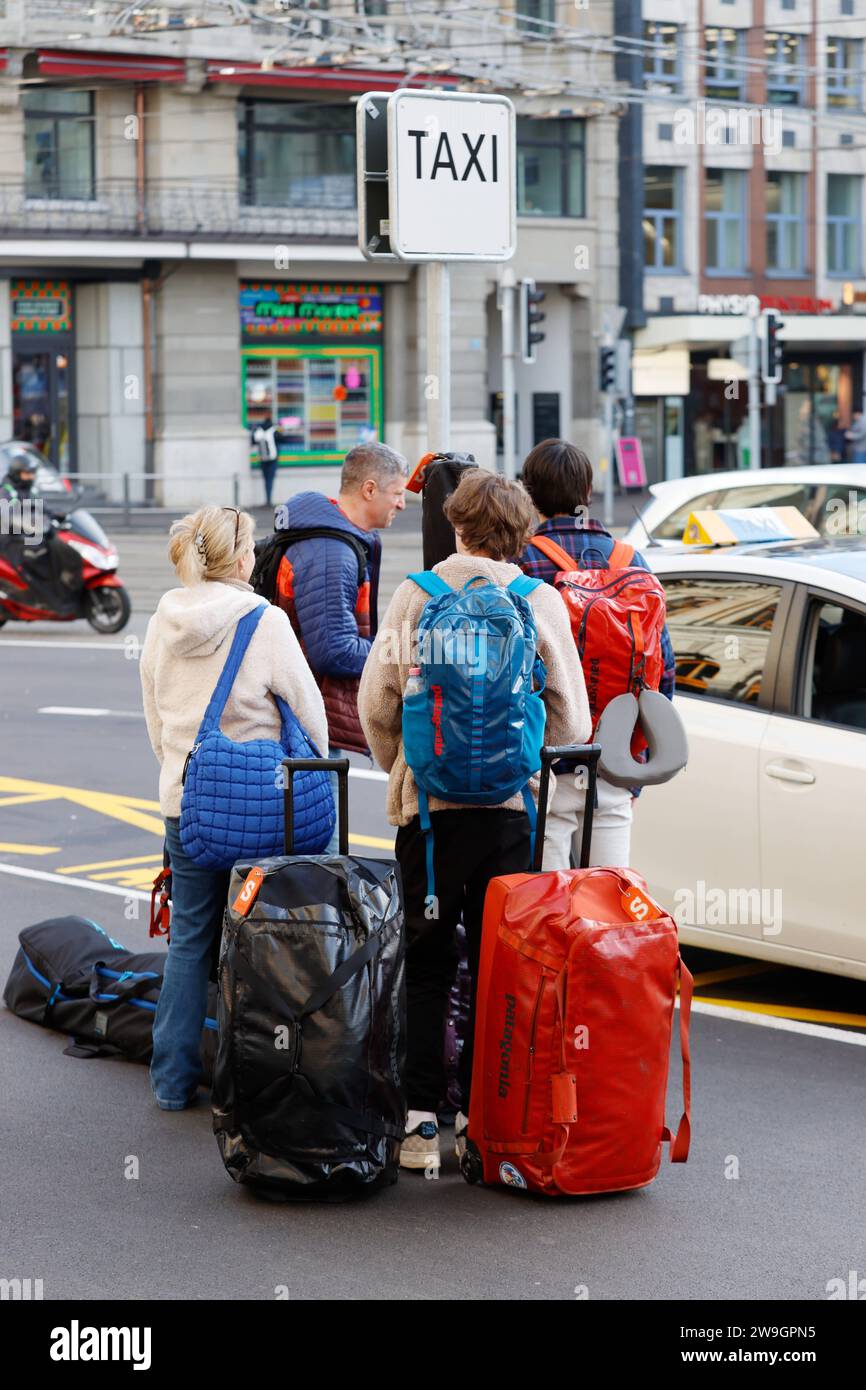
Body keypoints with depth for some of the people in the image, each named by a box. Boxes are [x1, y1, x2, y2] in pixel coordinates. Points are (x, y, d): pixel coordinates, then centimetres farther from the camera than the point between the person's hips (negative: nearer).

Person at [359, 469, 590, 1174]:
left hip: (428, 805, 0)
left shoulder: (415, 595, 0)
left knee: (426, 967, 7)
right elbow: (571, 719, 0)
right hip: (512, 808, 0)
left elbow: (376, 700, 1)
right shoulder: (542, 601, 0)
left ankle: (420, 1117, 4)